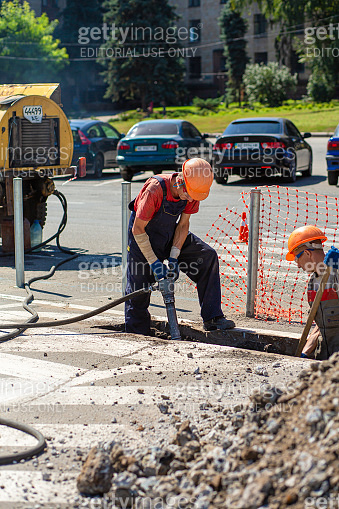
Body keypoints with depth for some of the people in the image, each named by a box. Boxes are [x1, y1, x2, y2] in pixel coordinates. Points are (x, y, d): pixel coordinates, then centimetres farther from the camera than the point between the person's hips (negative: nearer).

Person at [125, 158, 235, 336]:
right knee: (138, 292, -1)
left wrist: (173, 257, -15)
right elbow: (138, 230, -27)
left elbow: (183, 224, -7)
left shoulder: (192, 192, -18)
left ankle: (212, 318, -9)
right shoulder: (155, 189, -35)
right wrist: (154, 262, -26)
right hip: (144, 237, -5)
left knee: (208, 257, -10)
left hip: (171, 233, 5)